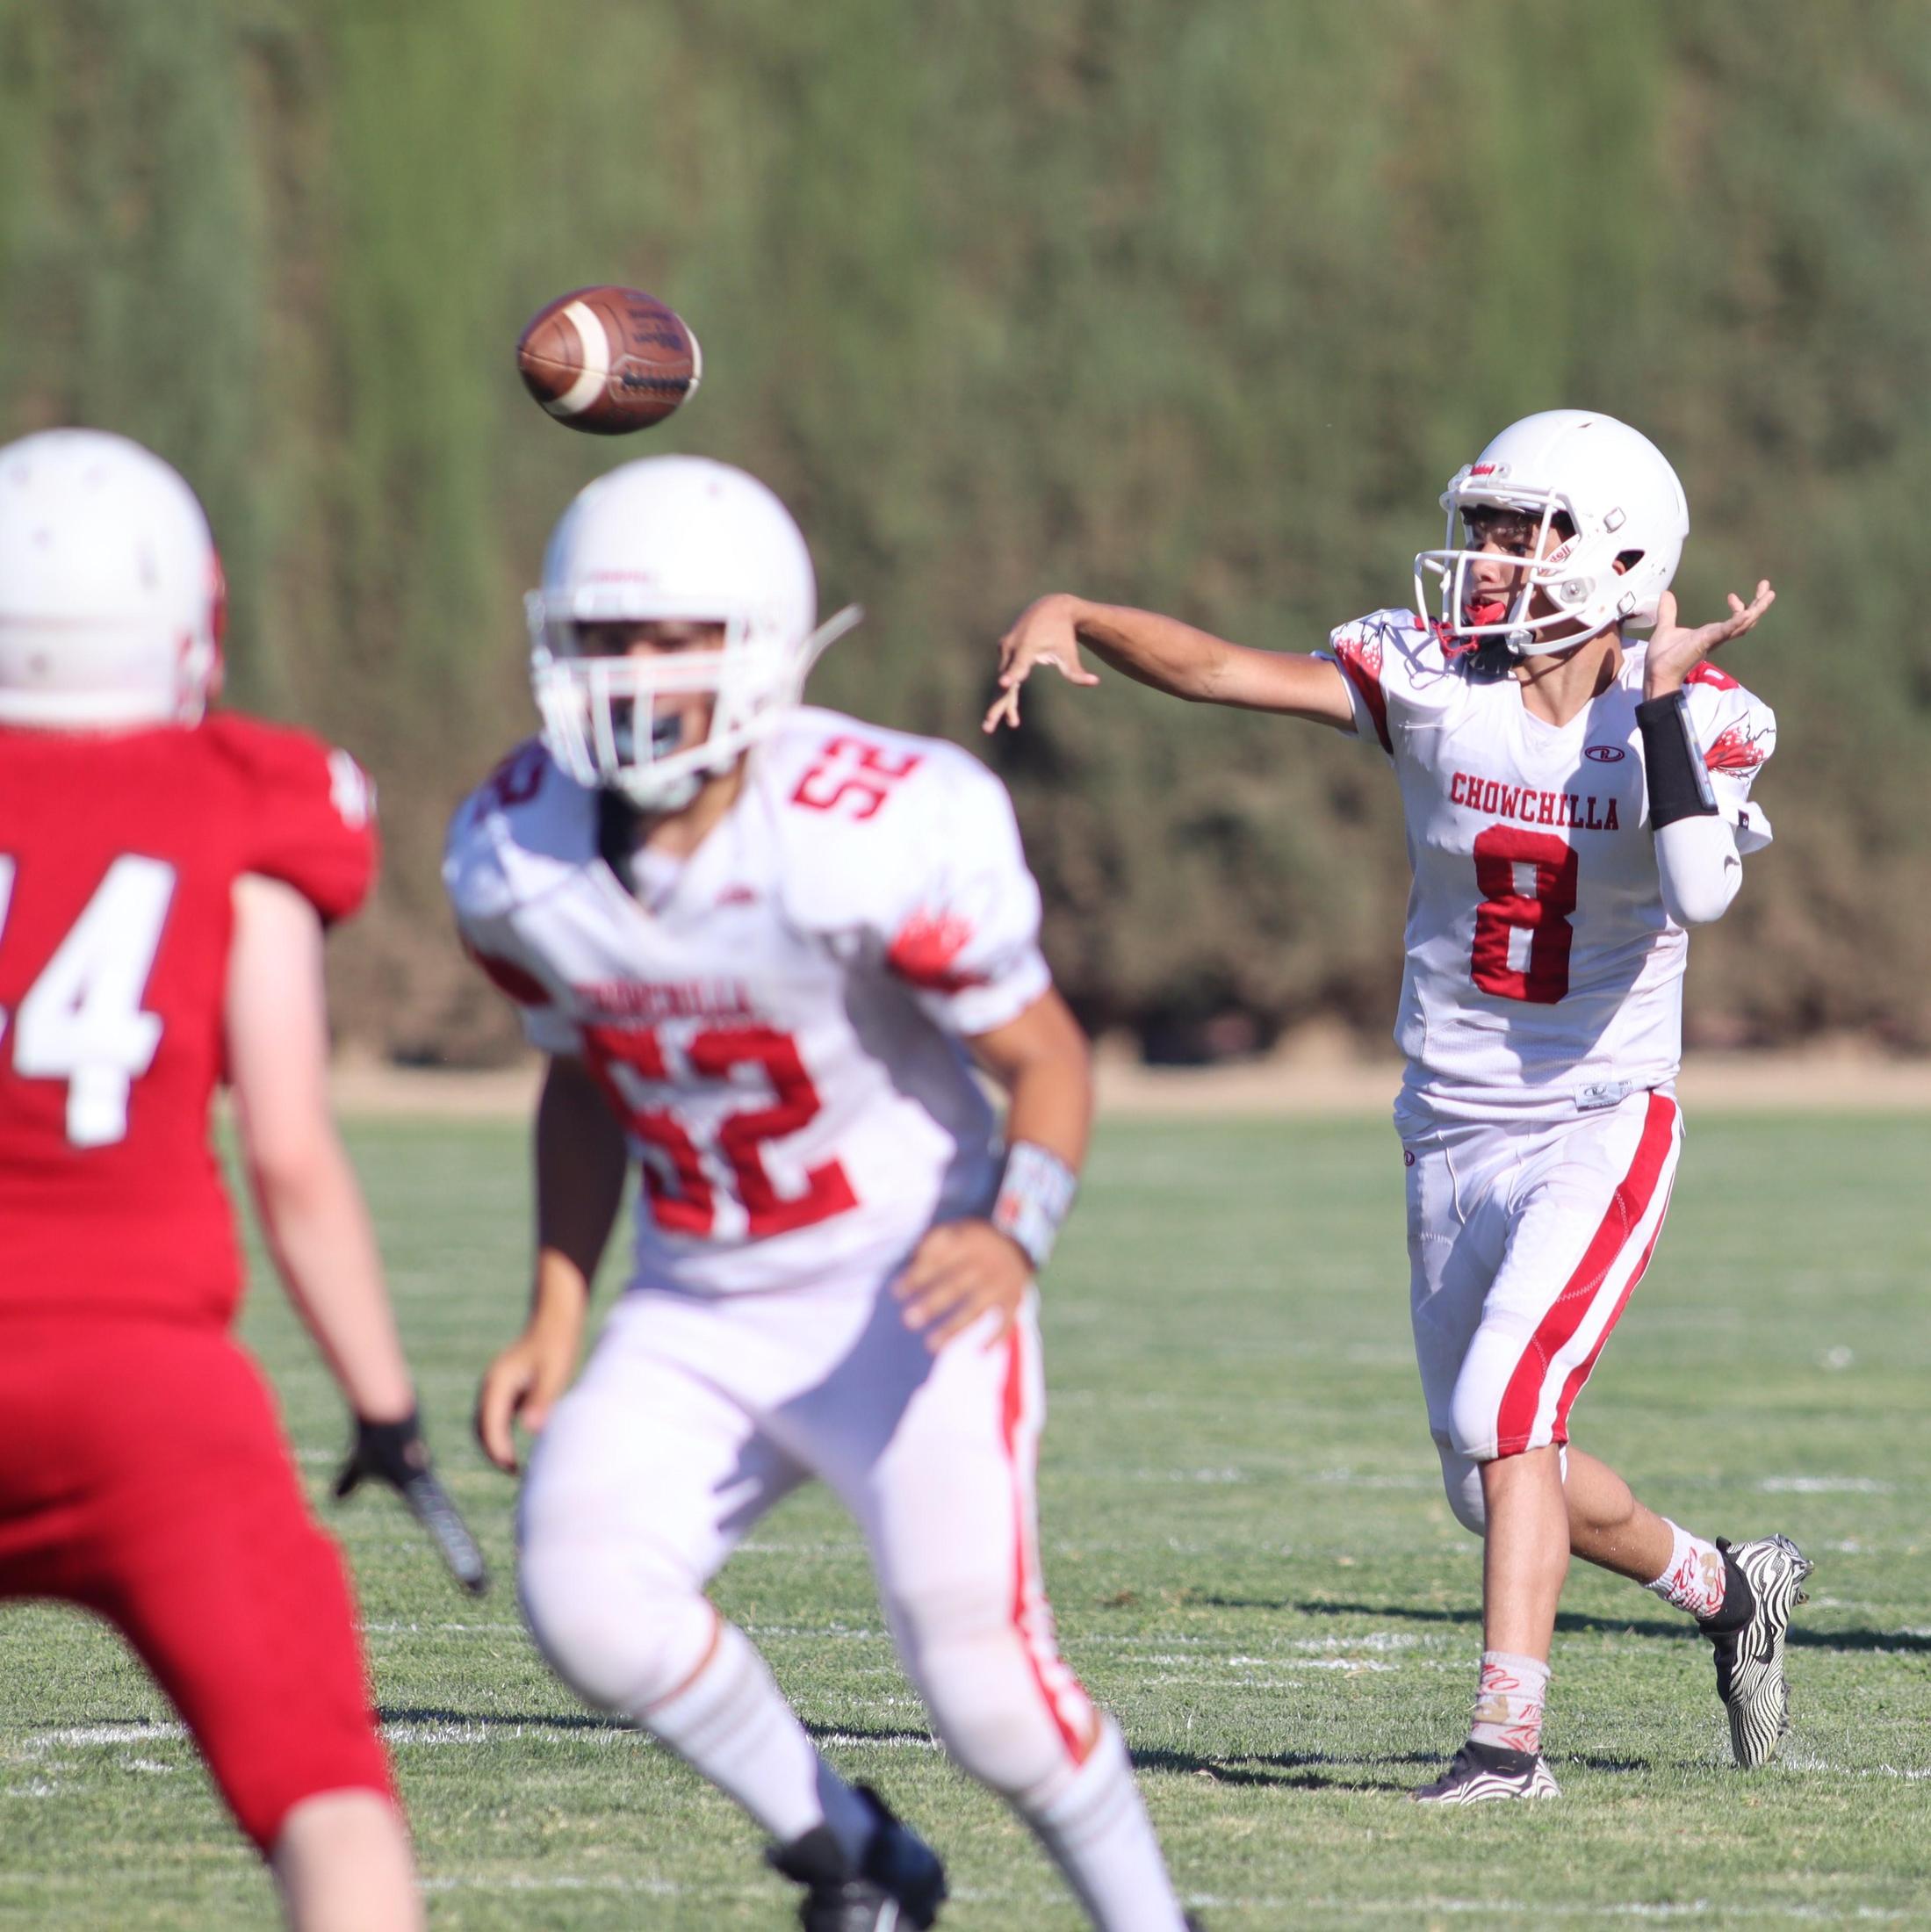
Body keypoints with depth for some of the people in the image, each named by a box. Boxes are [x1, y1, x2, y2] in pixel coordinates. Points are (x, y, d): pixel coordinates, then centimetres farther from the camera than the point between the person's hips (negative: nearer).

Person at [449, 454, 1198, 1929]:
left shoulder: (880, 836, -23)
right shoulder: (517, 856, -6)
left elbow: (1044, 1058, -13)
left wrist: (1014, 1238, -30)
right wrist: (556, 1321, 7)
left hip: (909, 1294, -5)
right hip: (701, 1311, 5)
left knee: (981, 1665, -17)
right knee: (584, 1589, -19)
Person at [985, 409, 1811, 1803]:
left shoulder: (1694, 715, -12)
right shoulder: (1433, 680, -6)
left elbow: (1701, 893, -30)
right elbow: (1221, 670, -15)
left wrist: (1661, 700, -28)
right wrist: (1074, 617, -31)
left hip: (1601, 1128, -4)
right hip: (1455, 1131, 5)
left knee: (1504, 1408, -23)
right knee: (1501, 1472, 14)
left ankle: (1509, 1730, -20)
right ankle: (1726, 1587, 38)